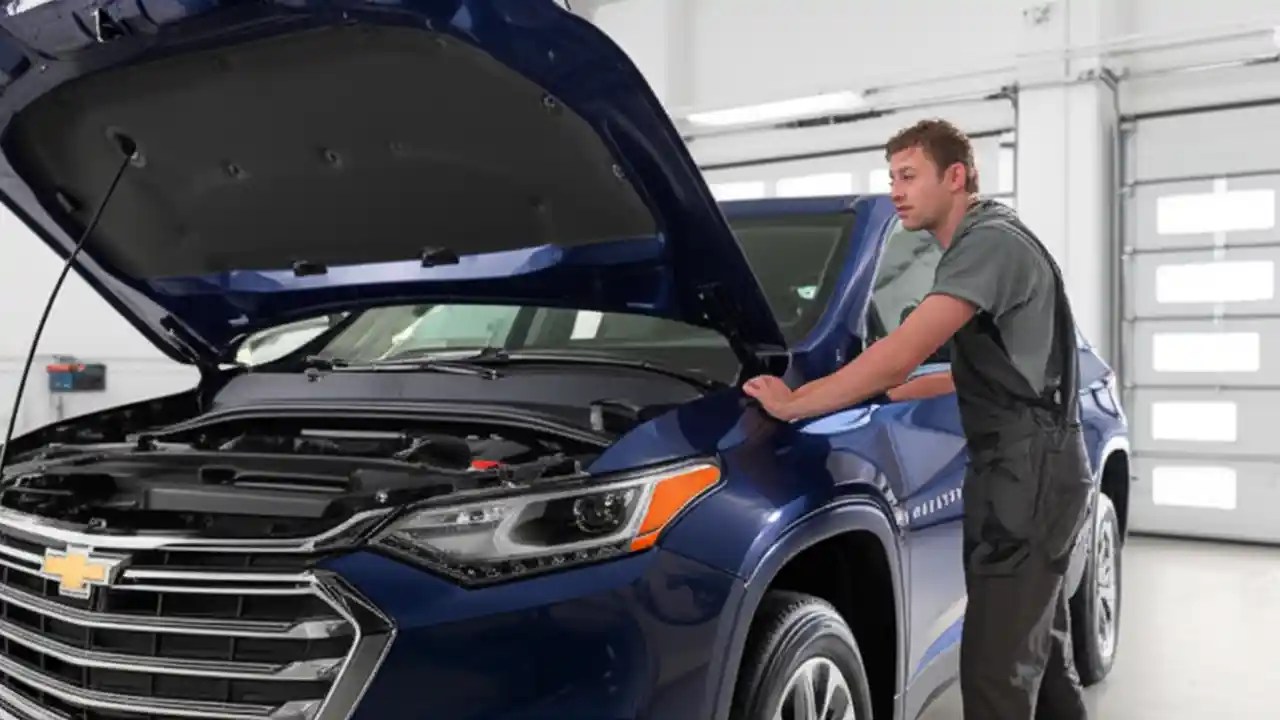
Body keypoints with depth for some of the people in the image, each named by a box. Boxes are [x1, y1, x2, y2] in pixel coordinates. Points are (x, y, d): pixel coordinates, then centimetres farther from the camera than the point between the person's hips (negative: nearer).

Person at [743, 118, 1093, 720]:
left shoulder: (990, 243, -15)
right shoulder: (985, 244, 19)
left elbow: (900, 354, -25)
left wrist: (793, 404, -20)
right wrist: (896, 393, 20)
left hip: (1029, 476, -11)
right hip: (1027, 474, 11)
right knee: (1039, 657, 19)